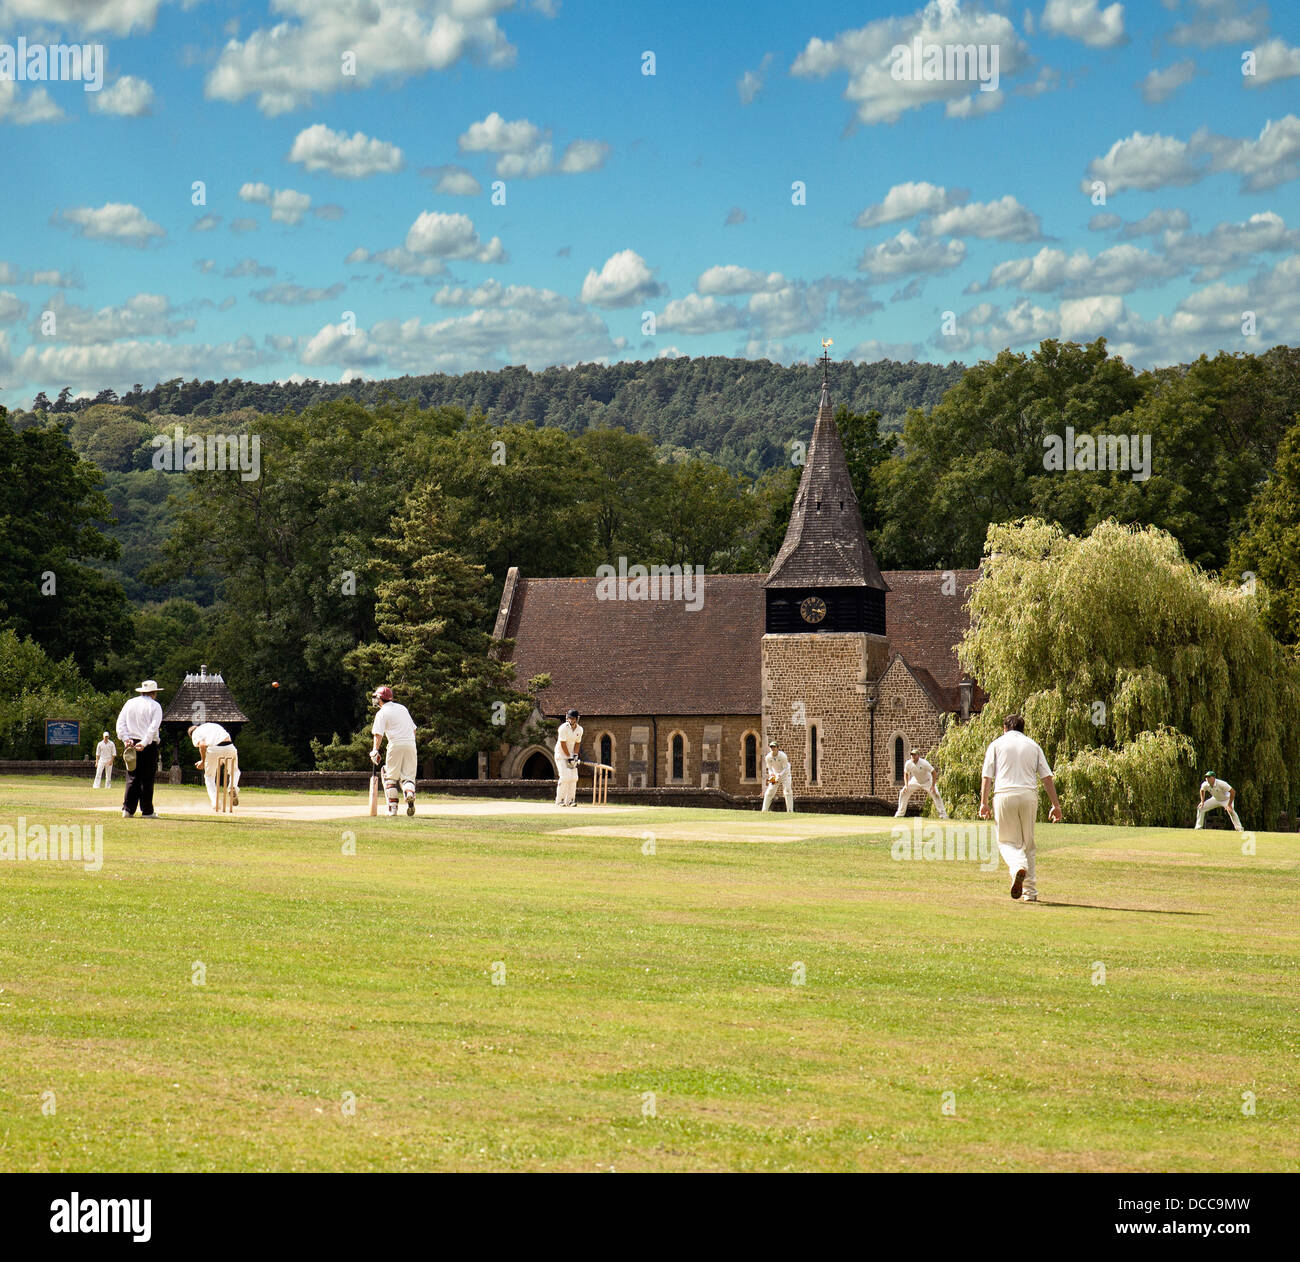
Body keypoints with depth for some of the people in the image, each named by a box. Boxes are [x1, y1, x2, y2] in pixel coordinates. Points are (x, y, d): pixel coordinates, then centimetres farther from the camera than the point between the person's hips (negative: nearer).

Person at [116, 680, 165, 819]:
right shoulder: (155, 706, -2)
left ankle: (128, 809, 1)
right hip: (149, 746, -4)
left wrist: (126, 739, -2)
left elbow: (120, 723, 6)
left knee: (132, 778, 6)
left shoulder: (130, 703, 11)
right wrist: (144, 743, -17)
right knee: (147, 779, -1)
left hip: (130, 744, 4)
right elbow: (153, 728, -13)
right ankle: (147, 811, 0)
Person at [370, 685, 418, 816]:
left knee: (391, 777, 7)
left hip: (396, 745, -5)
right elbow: (413, 729, 21)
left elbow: (378, 734, -10)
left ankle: (393, 806, 1)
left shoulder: (382, 713, 1)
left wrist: (375, 750, -12)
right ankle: (410, 793, -24)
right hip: (411, 743, 5)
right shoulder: (402, 708, 19)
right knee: (408, 775, 6)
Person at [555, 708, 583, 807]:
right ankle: (559, 800, -8)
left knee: (573, 778, -1)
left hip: (571, 755, 6)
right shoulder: (563, 728, -18)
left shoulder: (579, 729, 1)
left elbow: (577, 743, 7)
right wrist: (569, 757, -17)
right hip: (561, 755, -6)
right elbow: (563, 744, -18)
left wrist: (575, 755, -7)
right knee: (565, 777, -15)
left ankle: (569, 800, 6)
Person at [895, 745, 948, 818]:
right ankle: (900, 812, 10)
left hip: (927, 781, -4)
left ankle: (942, 813, -9)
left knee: (935, 795, -20)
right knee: (903, 792, -3)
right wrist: (906, 785, -13)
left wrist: (933, 786, -29)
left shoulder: (924, 763, -32)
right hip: (915, 781, 4)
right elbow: (906, 774, -1)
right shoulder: (908, 763, -20)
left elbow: (933, 772, -25)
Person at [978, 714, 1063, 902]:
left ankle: (1018, 866, -27)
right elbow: (1047, 777, 10)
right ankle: (1030, 891, 7)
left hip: (1004, 795, -2)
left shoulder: (997, 744, 11)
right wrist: (1055, 805, 10)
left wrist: (984, 802, 1)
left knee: (1006, 841, 6)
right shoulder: (1033, 746, 16)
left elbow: (987, 775, 2)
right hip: (1029, 795, 2)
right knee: (1028, 843, 12)